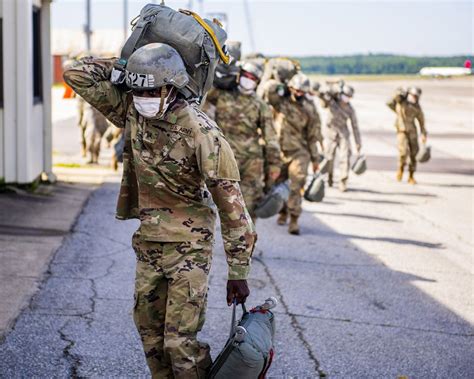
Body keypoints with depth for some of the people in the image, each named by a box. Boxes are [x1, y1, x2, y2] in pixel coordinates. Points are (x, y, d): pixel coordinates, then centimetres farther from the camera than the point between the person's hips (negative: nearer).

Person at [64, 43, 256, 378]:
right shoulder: (131, 111, -3)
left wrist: (238, 273, -17)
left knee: (180, 341, -10)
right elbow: (77, 75, 4)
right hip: (148, 240, 7)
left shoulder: (202, 133, -21)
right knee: (149, 331, 15)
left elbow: (231, 204, -18)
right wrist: (126, 66, -2)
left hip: (188, 245, -7)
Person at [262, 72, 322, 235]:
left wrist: (315, 158, 5)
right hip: (279, 150, 1)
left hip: (299, 152, -1)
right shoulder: (280, 101, -3)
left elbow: (313, 135, 4)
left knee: (296, 186, -12)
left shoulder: (309, 108, 0)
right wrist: (285, 89, -7)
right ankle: (283, 212, 36)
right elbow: (269, 87, -23)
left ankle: (294, 220, -9)